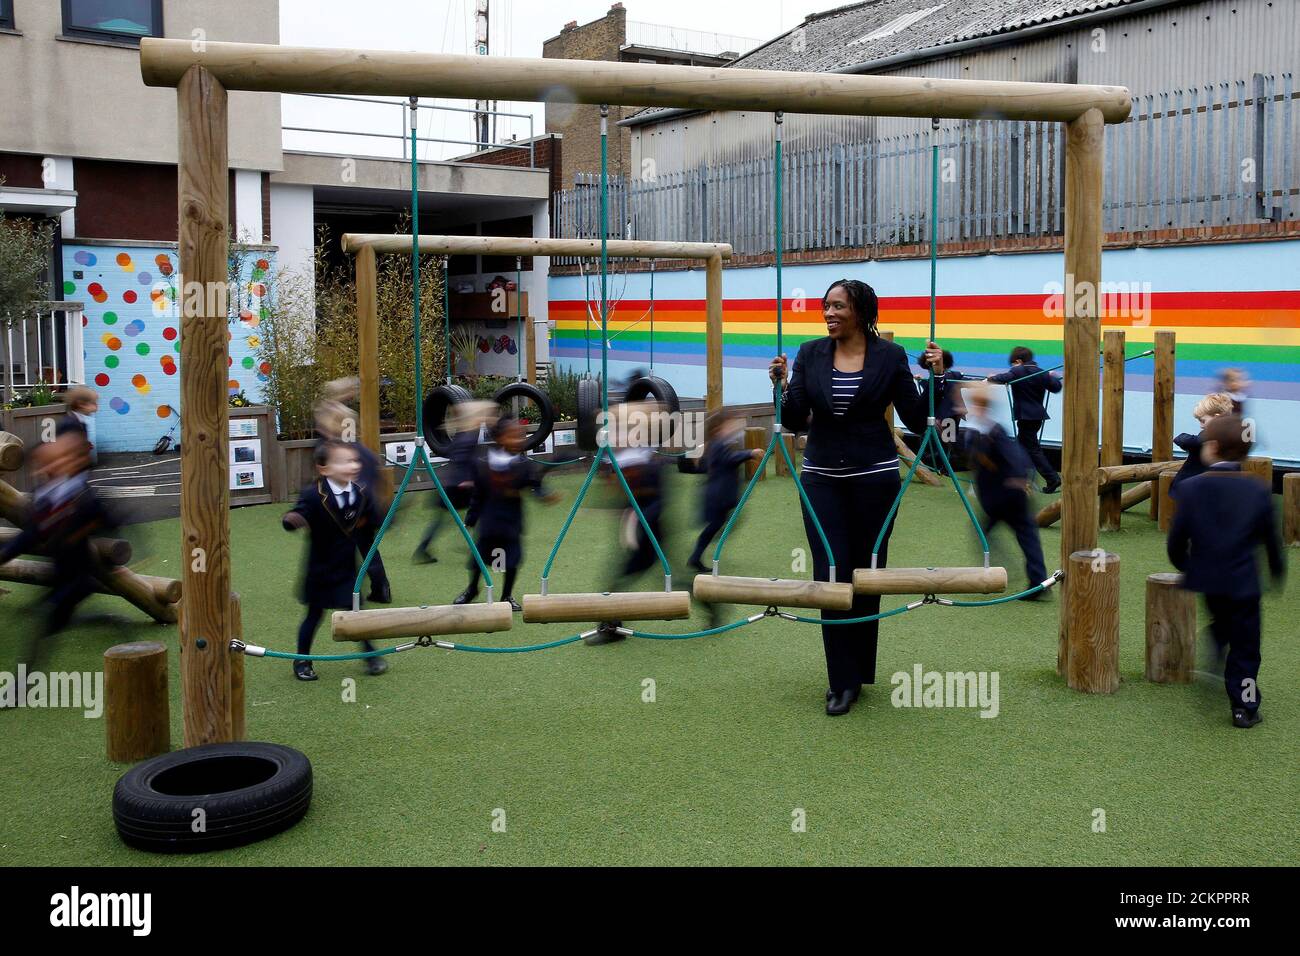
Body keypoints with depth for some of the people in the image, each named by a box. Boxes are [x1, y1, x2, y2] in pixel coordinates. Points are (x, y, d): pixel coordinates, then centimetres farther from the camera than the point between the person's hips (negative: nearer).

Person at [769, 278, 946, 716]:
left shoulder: (890, 356, -4)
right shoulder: (810, 354, 1)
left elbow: (917, 421, -3)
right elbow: (795, 422, 0)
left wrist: (936, 377, -14)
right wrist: (784, 385, -16)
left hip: (874, 477, -1)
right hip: (822, 478, 1)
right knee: (830, 575, -4)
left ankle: (859, 669, 26)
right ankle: (843, 680, 4)